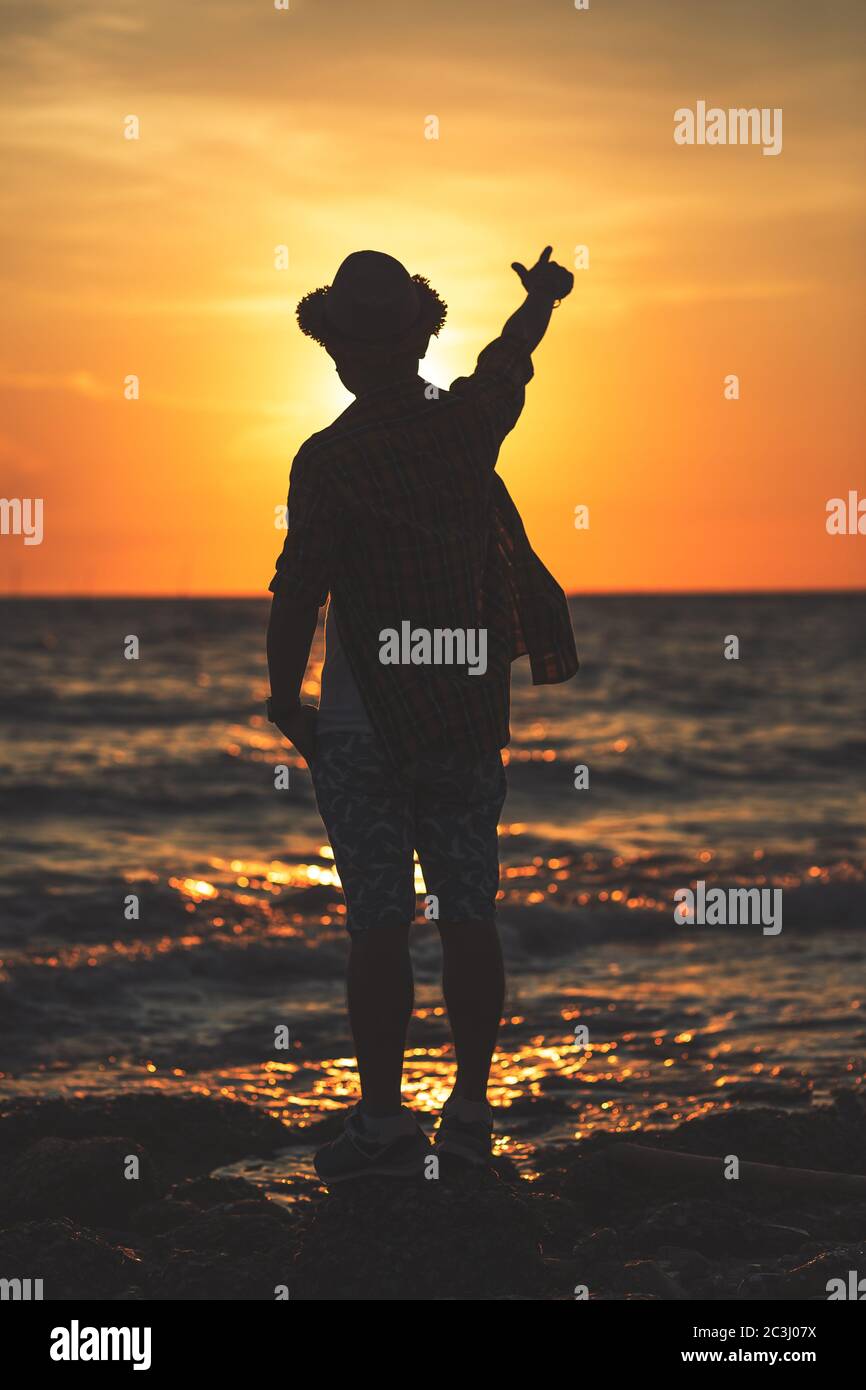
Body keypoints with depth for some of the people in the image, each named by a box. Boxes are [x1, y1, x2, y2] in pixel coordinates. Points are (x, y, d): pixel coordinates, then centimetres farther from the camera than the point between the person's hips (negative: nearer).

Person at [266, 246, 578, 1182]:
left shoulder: (327, 459, -11)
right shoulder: (470, 423, 0)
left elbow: (299, 591, -9)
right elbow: (510, 361, 22)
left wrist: (282, 696, 5)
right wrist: (542, 295, 42)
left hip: (363, 719, -3)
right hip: (471, 710, 4)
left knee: (378, 921, 0)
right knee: (469, 915, 8)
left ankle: (383, 1118, 1)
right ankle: (471, 1111, 12)